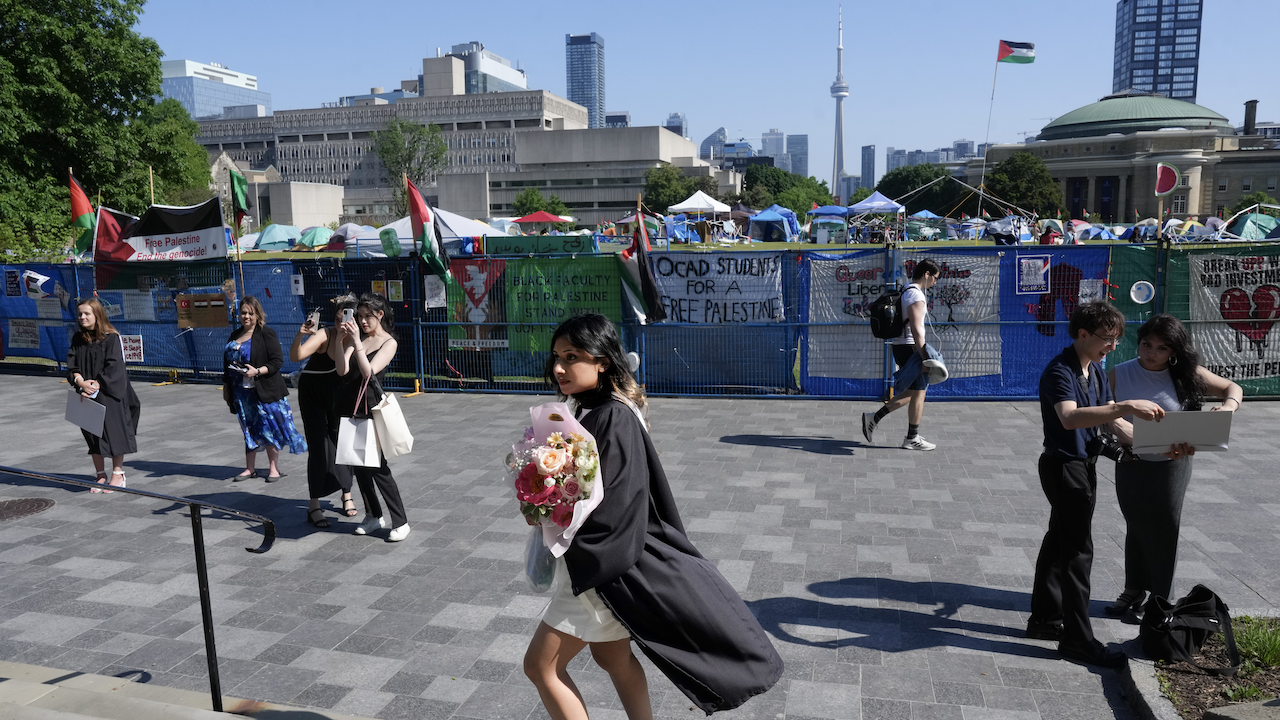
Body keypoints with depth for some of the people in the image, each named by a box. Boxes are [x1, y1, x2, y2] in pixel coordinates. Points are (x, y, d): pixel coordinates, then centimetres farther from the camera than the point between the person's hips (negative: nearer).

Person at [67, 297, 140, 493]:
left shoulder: (111, 338, -9)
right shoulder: (77, 339, 7)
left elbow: (113, 366, -13)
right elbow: (72, 363, 4)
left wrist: (95, 385, -18)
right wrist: (80, 382, -14)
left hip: (108, 393, -5)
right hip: (87, 394, 5)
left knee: (113, 431, 1)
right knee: (92, 434, 9)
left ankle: (118, 474, 12)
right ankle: (101, 475, 19)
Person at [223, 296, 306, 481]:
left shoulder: (266, 334, -6)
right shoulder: (235, 336, 15)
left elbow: (278, 361, -12)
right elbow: (228, 364, 21)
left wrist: (257, 371, -23)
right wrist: (226, 386, 18)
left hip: (265, 390, -6)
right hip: (241, 392, 6)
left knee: (269, 429, -3)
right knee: (249, 429, 11)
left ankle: (274, 468, 8)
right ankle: (250, 469, 19)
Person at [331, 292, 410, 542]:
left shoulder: (388, 342, -5)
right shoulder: (356, 338, 9)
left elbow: (369, 372, -19)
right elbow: (342, 370, -5)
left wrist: (357, 342, -25)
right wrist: (340, 339, -14)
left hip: (370, 408, -6)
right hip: (349, 407, 6)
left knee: (378, 467, -7)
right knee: (358, 465, 11)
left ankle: (400, 522, 1)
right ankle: (374, 516, 25)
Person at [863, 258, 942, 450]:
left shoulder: (906, 292, 16)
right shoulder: (916, 295, -16)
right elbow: (916, 329, -22)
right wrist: (924, 358, -23)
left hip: (901, 346, 10)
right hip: (910, 347, -10)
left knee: (912, 392, 15)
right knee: (919, 392, 1)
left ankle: (874, 418, 11)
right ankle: (912, 439, 10)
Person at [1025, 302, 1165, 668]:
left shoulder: (1095, 371, 10)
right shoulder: (1060, 372, -21)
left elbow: (1110, 421, 7)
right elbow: (1070, 417, -39)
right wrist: (1126, 406, -45)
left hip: (1085, 464, 10)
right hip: (1065, 466, -10)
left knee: (1059, 542, 17)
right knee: (1078, 550, -5)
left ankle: (1045, 618, 29)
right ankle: (1077, 639, 3)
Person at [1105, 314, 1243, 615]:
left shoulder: (1186, 374, -8)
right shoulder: (1119, 375, -8)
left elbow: (1232, 388, 3)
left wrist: (1228, 406, -18)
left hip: (1171, 465, -1)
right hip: (1131, 465, 1)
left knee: (1164, 530, 6)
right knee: (1136, 527, 15)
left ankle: (1161, 599, 21)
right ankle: (1134, 590, 31)